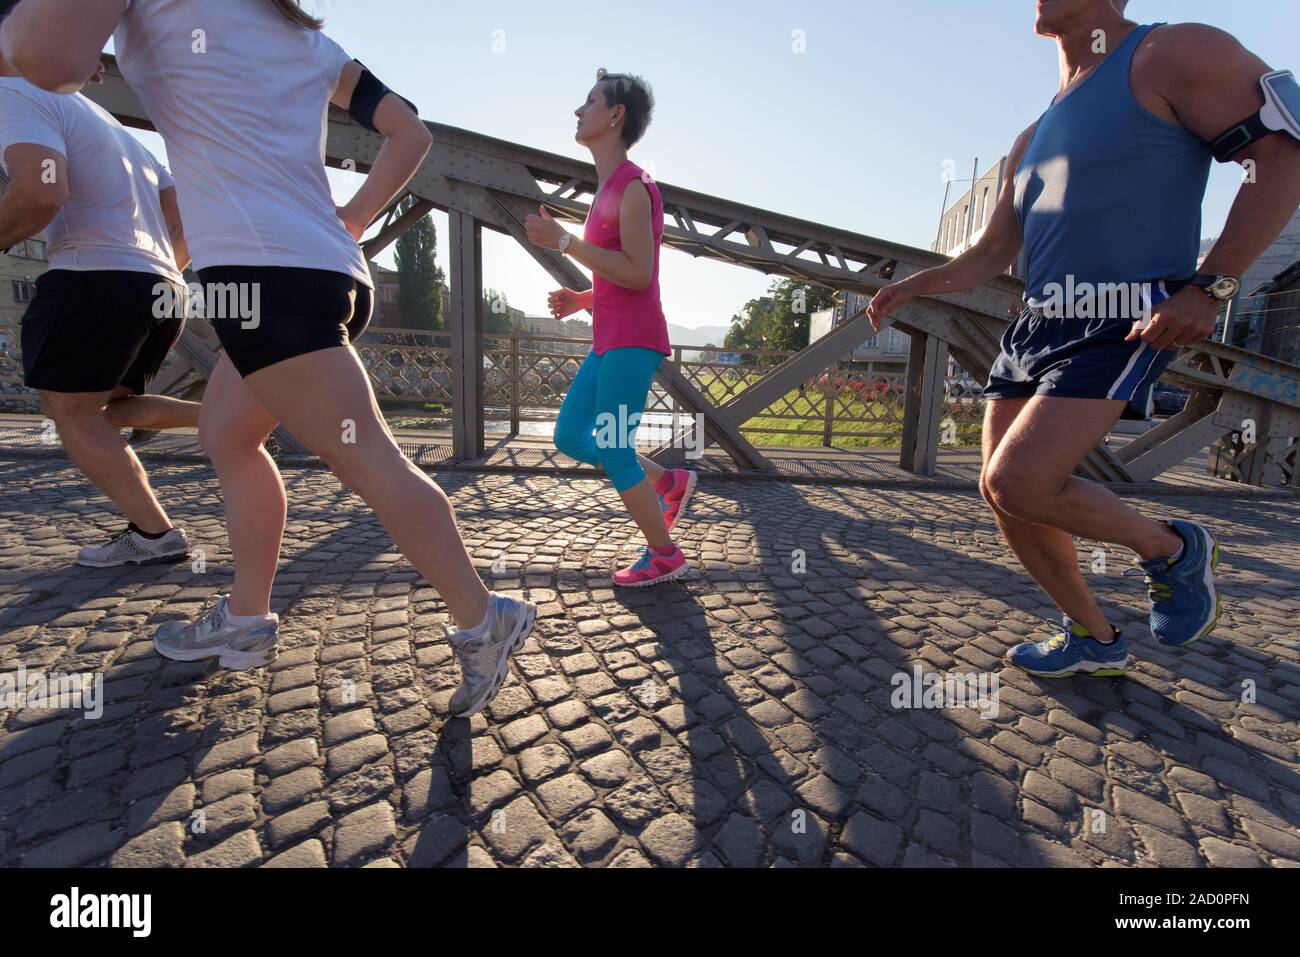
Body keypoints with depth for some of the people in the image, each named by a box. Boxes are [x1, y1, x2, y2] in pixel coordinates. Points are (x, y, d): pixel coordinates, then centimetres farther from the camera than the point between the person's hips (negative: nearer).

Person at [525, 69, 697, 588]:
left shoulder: (633, 185, -8)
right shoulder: (609, 188, 20)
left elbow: (637, 274, -18)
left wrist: (563, 241, -16)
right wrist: (582, 298, 10)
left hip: (632, 341, -9)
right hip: (610, 340, 9)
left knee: (614, 452, -7)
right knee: (570, 437, 10)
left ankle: (664, 556, 11)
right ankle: (670, 481, 22)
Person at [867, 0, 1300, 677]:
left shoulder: (1172, 54, 0)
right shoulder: (1035, 139, 21)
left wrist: (1209, 288, -16)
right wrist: (913, 286, 8)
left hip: (1120, 327, -8)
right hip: (1035, 327, 8)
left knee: (1017, 482, -23)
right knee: (1000, 493, 3)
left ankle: (1175, 550, 9)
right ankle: (1093, 640, 21)